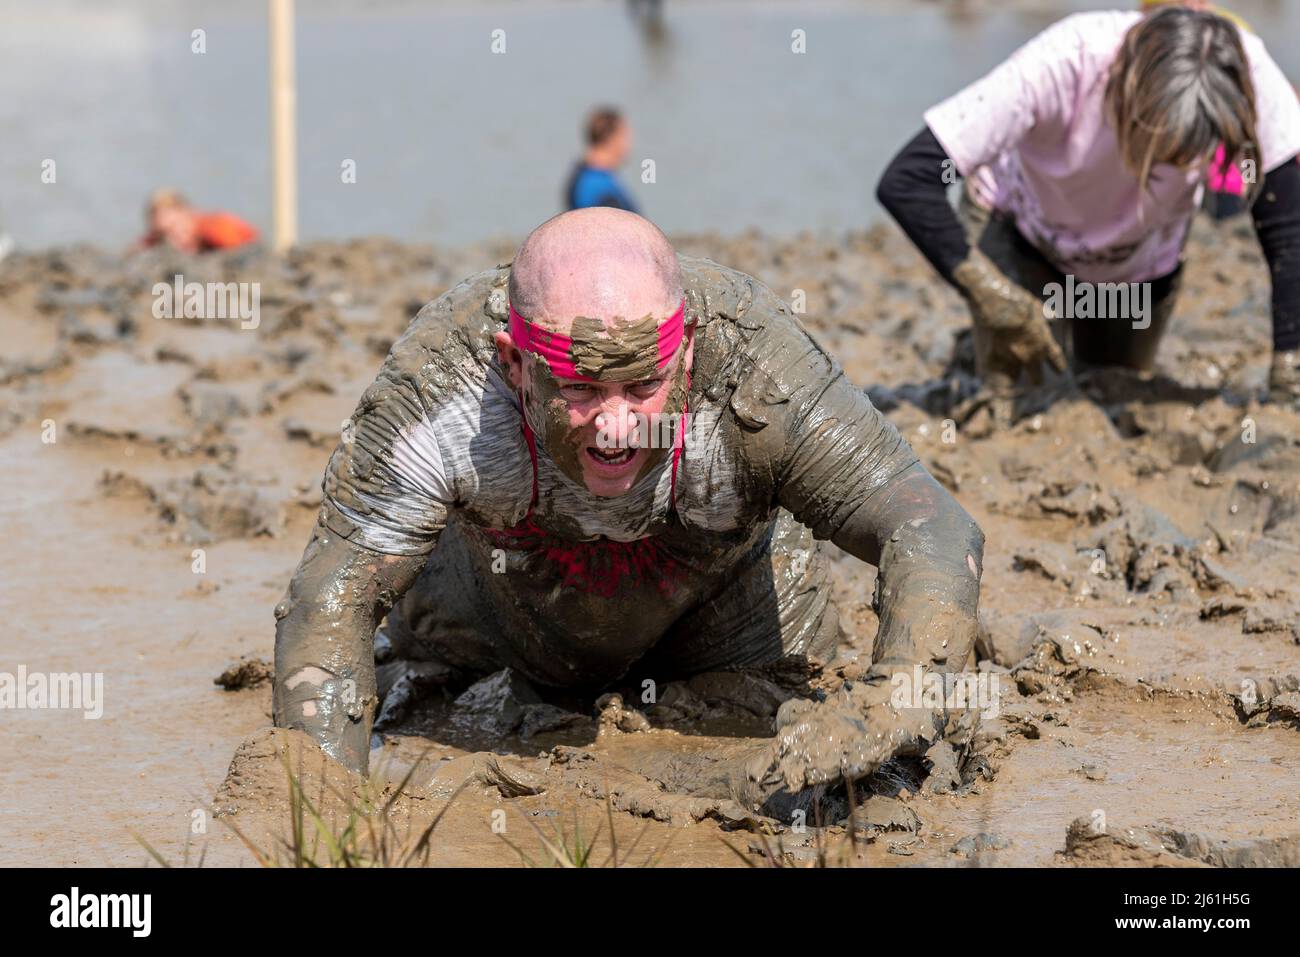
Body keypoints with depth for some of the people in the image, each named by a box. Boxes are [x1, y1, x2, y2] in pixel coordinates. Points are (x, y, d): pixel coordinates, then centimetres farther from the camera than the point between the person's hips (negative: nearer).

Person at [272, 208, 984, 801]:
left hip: (724, 596, 0)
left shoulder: (752, 373, -43)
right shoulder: (436, 385, -42)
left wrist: (885, 721, -62)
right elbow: (331, 600, -36)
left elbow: (934, 535, -44)